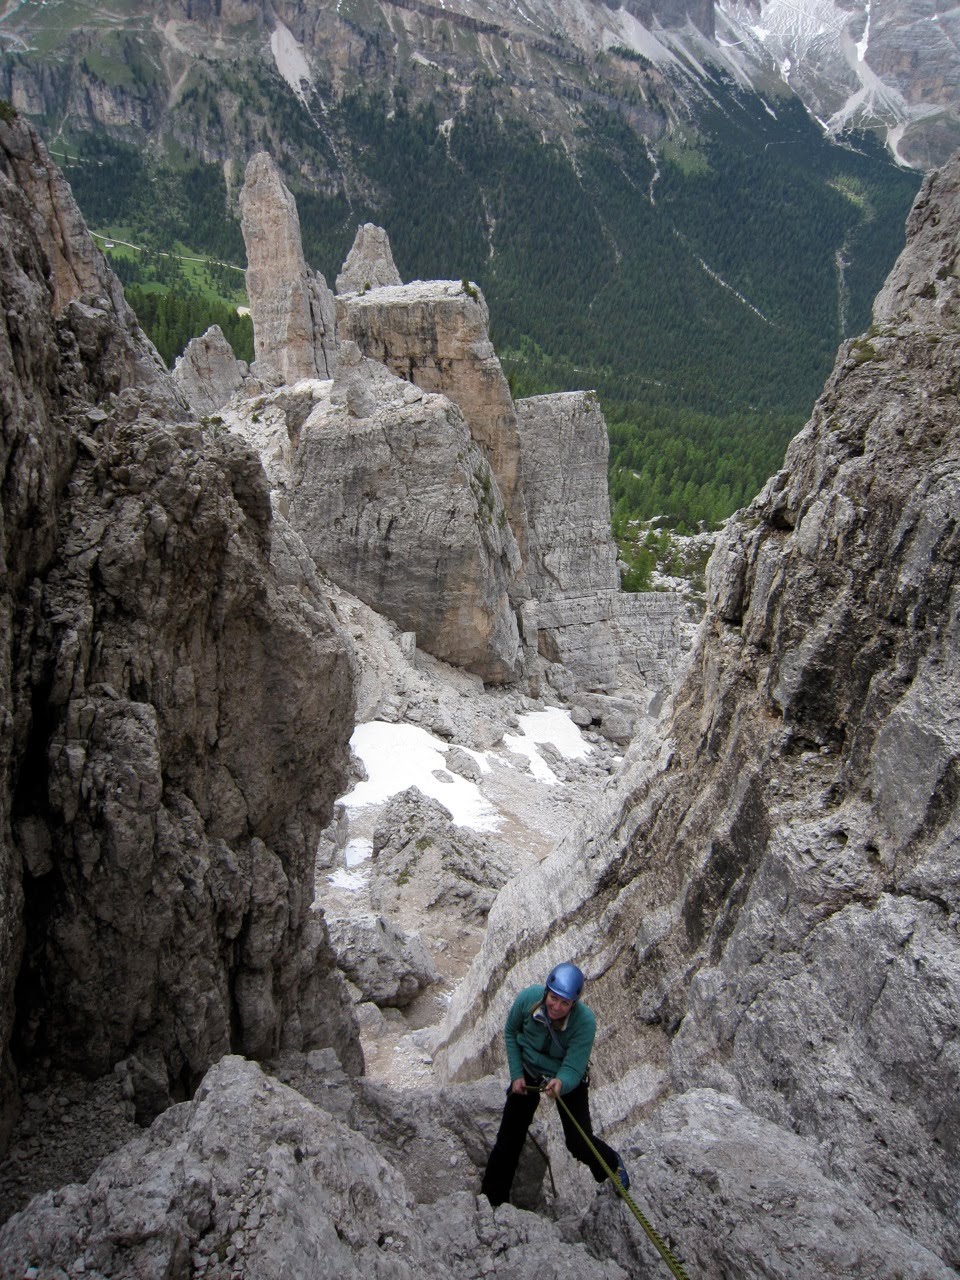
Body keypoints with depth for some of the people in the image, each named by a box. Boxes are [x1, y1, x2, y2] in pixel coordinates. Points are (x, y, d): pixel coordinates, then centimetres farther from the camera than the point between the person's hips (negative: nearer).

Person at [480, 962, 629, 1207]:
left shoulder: (585, 1021, -35)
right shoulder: (528, 998, -28)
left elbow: (572, 1069, -31)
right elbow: (510, 1033, -7)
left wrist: (561, 1083, -53)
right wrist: (516, 1074, -8)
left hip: (567, 1079, -2)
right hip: (528, 1074, 2)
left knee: (579, 1143, 1)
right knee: (509, 1138, 4)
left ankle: (612, 1165, 36)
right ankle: (491, 1199, 26)